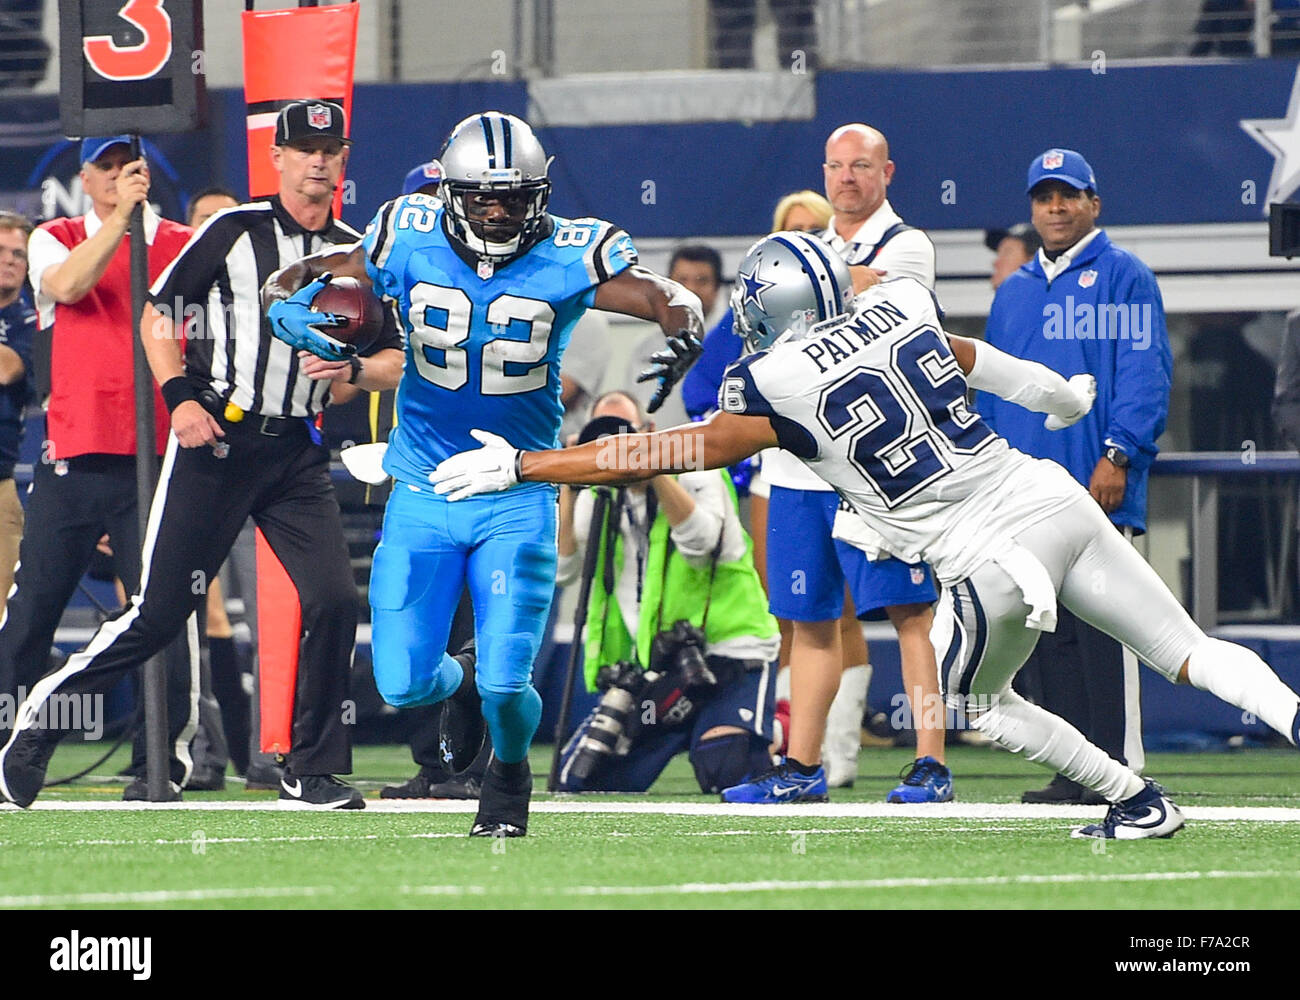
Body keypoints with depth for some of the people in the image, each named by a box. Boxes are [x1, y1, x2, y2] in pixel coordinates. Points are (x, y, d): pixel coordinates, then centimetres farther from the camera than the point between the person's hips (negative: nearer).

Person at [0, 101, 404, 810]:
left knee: (333, 600, -9)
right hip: (215, 437, -4)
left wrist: (352, 370, -9)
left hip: (297, 453, 4)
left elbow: (395, 362, 14)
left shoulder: (357, 254, 10)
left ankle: (312, 772, 2)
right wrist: (180, 397, -10)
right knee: (160, 611, -5)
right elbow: (157, 313, 3)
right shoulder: (233, 230, -1)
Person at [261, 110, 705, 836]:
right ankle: (461, 683, 36)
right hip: (424, 496, 2)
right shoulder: (411, 241, -6)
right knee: (403, 685, -3)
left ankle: (511, 768, 26)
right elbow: (289, 286, -2)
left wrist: (682, 337, -35)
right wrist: (296, 310, -26)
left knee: (506, 685, -11)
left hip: (519, 500, -2)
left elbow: (671, 300, -12)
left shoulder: (567, 259, -10)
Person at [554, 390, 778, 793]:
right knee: (580, 778, -5)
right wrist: (568, 491, -12)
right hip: (651, 665, 5)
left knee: (726, 774, -26)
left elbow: (700, 541, -25)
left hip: (727, 650, -5)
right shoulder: (599, 497, 8)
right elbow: (559, 570, -3)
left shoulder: (696, 475, -5)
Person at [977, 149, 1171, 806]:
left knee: (1102, 628, -10)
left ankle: (1121, 769, -9)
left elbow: (1145, 372, -7)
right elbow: (991, 391, 23)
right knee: (1049, 635, 5)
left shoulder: (1123, 277, 2)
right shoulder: (1013, 293, 21)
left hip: (1097, 488, -6)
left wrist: (1118, 454, -17)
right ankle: (1074, 771, 8)